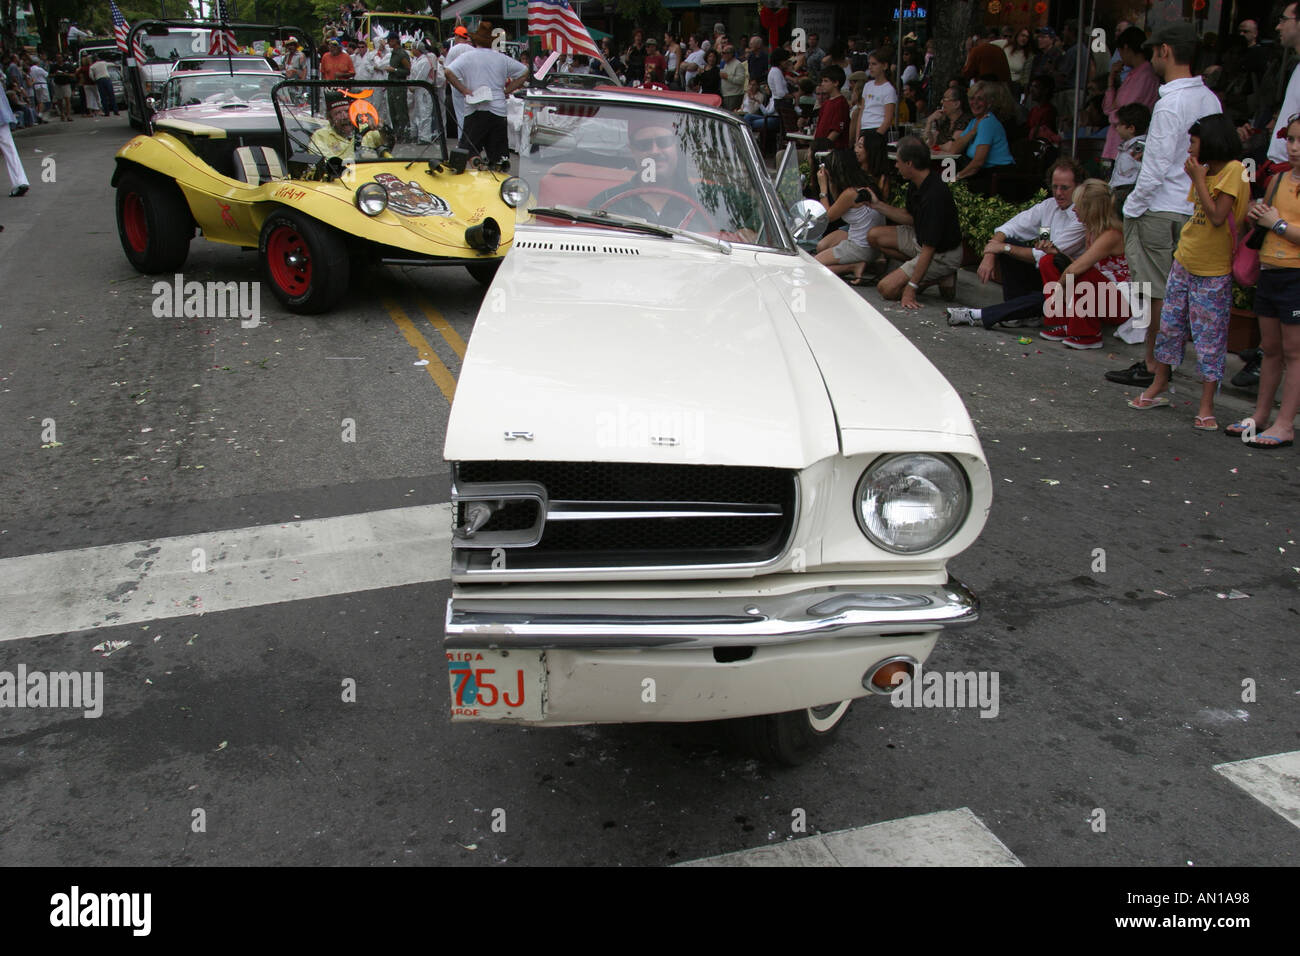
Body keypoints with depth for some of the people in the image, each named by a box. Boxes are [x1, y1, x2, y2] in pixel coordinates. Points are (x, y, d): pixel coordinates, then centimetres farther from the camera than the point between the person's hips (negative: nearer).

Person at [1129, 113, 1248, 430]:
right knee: (1170, 327, 12)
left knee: (1210, 337, -2)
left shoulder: (1234, 171, -14)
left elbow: (1217, 217, -22)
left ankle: (1206, 407, 3)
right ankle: (1157, 388, 25)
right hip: (1184, 263, 7)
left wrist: (1198, 178, -18)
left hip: (1213, 273, -7)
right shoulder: (1206, 171, 9)